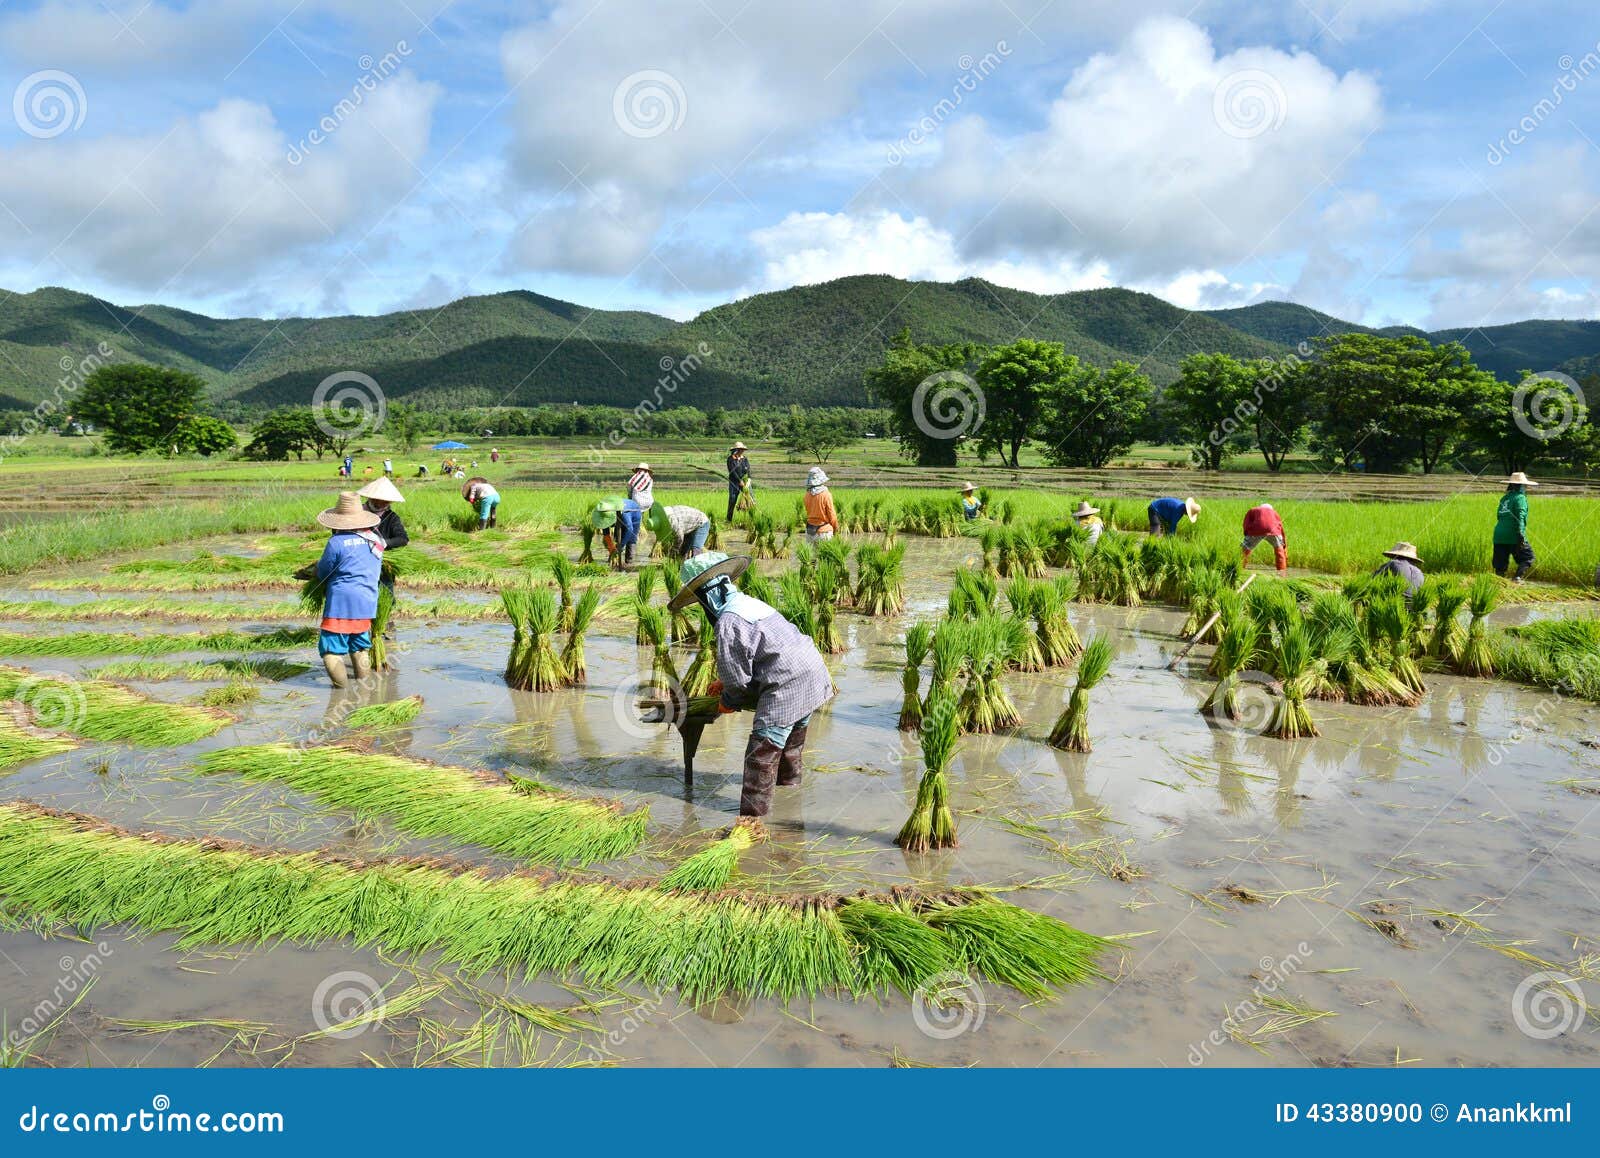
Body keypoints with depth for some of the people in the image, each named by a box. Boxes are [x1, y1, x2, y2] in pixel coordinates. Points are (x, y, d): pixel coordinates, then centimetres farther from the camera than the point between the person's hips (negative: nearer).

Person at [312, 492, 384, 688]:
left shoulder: (336, 542, -12)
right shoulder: (375, 539, 8)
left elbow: (323, 573, -1)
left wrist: (318, 565, 20)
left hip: (340, 602, -7)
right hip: (367, 604, 7)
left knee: (331, 649, -2)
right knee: (360, 647, 20)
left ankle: (342, 687, -7)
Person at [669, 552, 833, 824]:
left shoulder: (727, 622, -15)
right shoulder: (750, 603, 14)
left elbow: (737, 679, -10)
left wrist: (728, 701, 10)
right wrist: (726, 682, 28)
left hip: (787, 686, -9)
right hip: (814, 672, 9)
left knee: (763, 749, -5)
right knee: (792, 737, 30)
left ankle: (751, 816, -3)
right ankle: (788, 779, 52)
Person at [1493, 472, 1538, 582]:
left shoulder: (1504, 498, 16)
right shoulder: (1520, 497, -4)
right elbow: (1520, 517, -14)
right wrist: (1521, 534, -19)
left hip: (1499, 535, 6)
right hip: (1513, 535, -6)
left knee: (1501, 564, 8)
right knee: (1527, 557, 6)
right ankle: (1518, 577, -10)